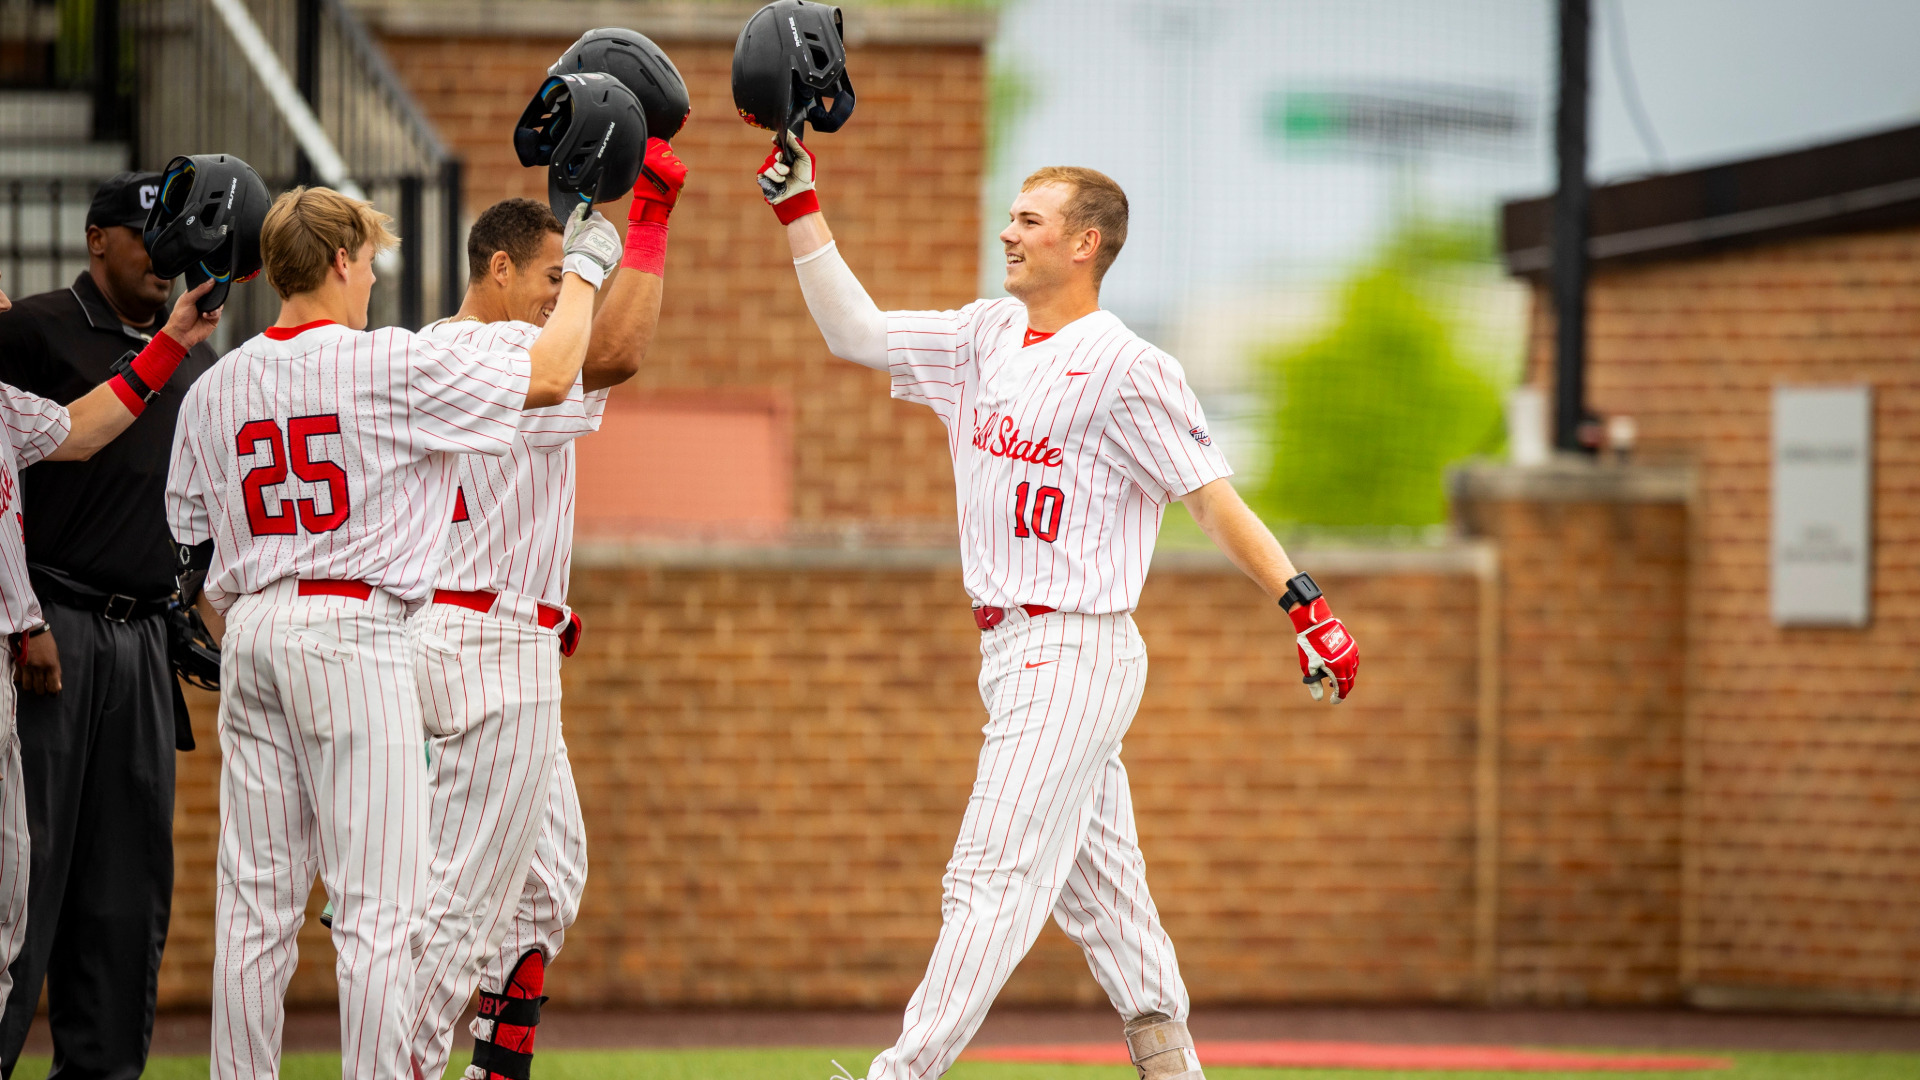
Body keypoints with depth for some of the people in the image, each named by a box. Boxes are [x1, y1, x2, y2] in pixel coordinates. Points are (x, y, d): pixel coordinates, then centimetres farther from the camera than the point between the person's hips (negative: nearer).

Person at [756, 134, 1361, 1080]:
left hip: (1073, 652, -9)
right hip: (1012, 652, 9)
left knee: (993, 876, -12)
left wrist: (1305, 607, -24)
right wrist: (797, 208, 10)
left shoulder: (1126, 370, -13)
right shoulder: (988, 337, 11)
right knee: (1097, 885, 12)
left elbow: (1215, 500, -15)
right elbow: (856, 333, 16)